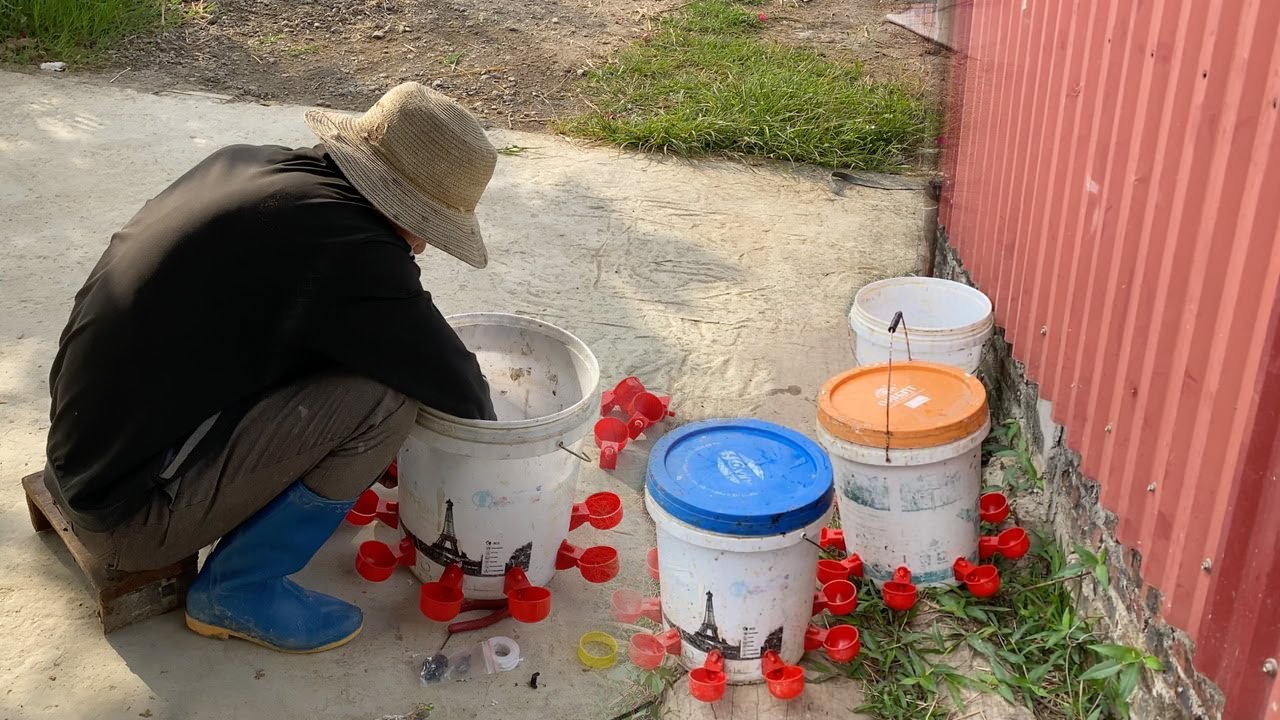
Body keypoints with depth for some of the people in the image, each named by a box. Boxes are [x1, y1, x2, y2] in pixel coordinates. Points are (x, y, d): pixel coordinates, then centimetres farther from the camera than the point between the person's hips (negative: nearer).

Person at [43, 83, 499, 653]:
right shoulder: (346, 245, -25)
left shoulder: (251, 163, 1)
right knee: (384, 398, -18)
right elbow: (460, 392, -15)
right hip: (131, 509, -8)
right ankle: (239, 591, -1)